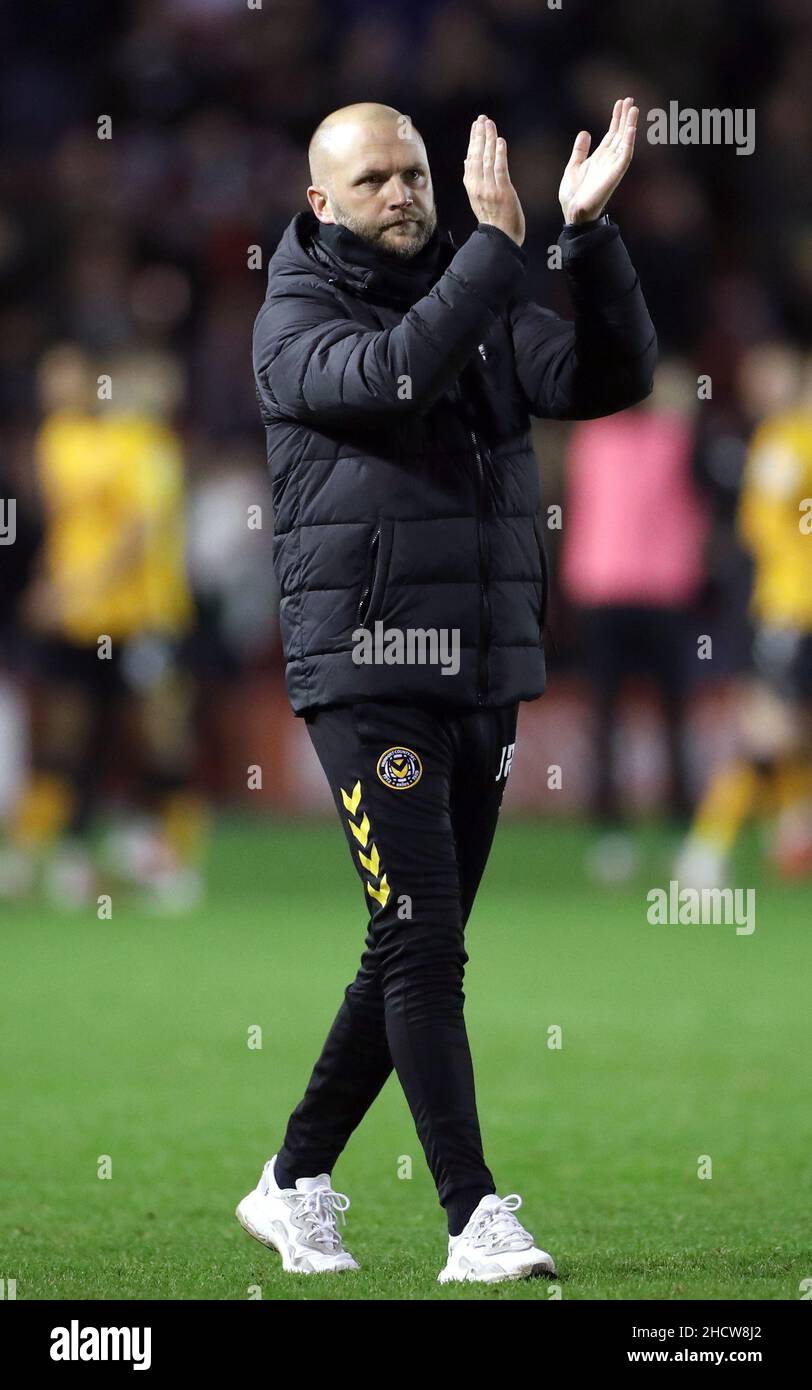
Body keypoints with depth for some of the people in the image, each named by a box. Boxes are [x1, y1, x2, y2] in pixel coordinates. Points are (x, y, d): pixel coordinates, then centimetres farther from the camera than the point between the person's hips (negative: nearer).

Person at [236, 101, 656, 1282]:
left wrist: (589, 233, -15)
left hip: (485, 679, 6)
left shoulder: (484, 308, 11)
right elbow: (387, 374, -25)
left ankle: (294, 1186, 24)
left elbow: (612, 377, -3)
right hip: (367, 681, -6)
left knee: (416, 954, 11)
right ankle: (475, 1221, -12)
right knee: (422, 942, -12)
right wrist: (496, 245, -28)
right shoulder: (295, 319, -4)